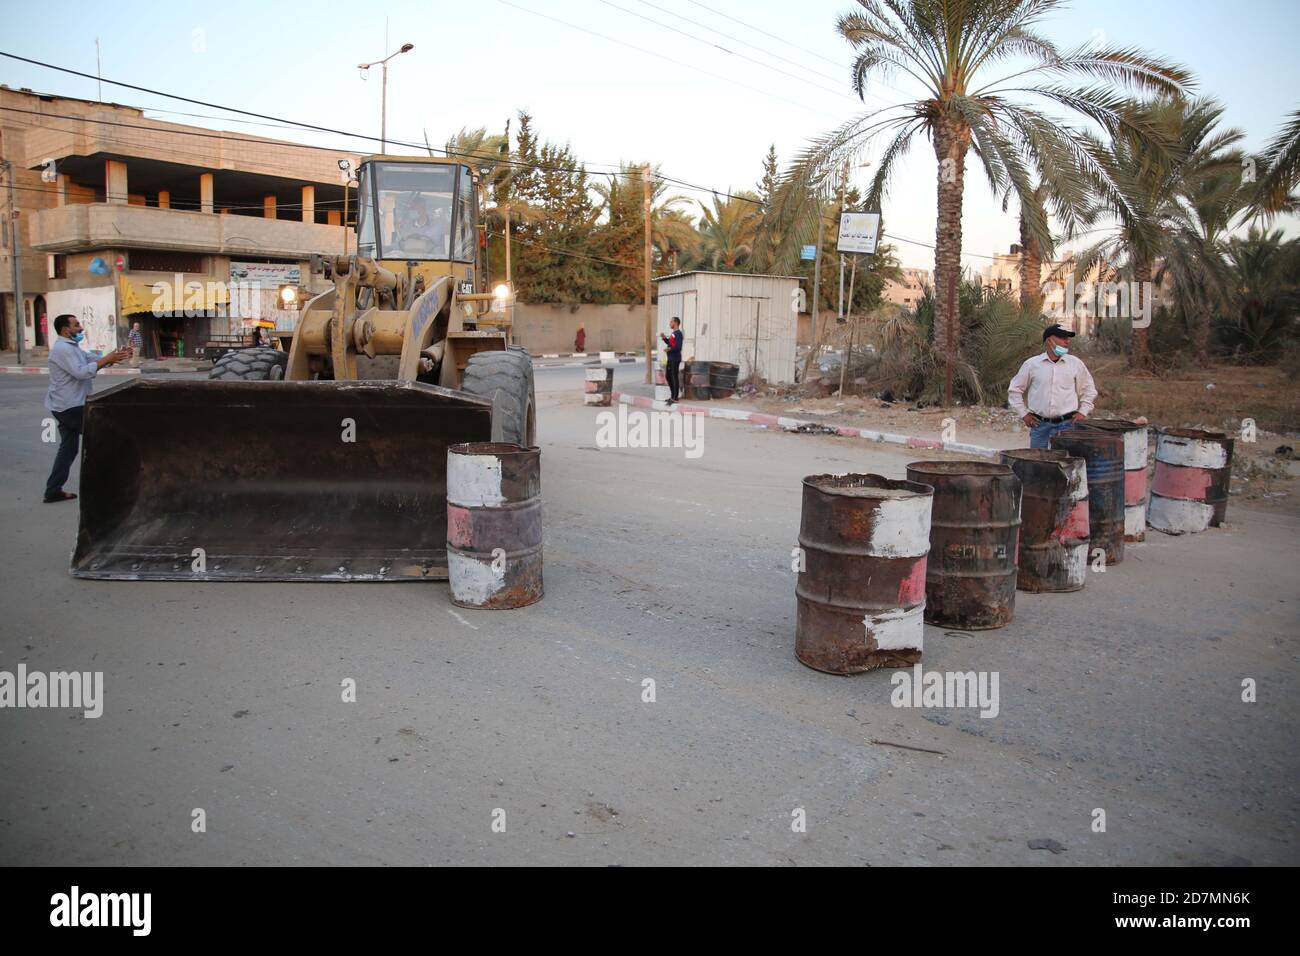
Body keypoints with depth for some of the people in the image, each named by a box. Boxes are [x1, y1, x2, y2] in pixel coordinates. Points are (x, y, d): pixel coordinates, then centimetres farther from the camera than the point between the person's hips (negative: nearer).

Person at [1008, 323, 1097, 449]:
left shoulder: (1076, 364, 5)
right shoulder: (1032, 364, 2)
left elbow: (1089, 390, 16)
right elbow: (1014, 389, 10)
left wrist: (1083, 412, 6)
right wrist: (1023, 413, 5)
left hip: (1067, 424, 0)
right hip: (1039, 424, 0)